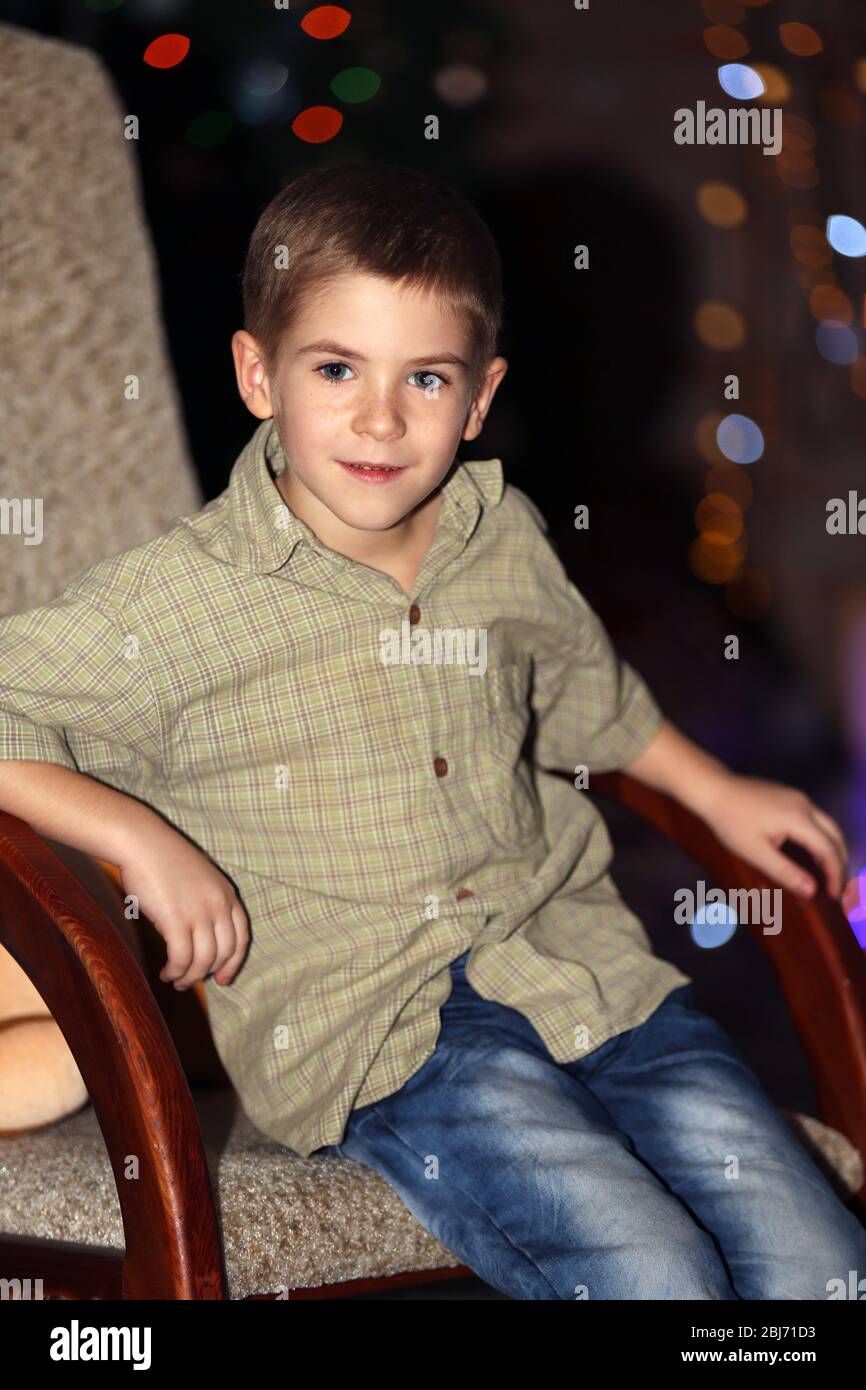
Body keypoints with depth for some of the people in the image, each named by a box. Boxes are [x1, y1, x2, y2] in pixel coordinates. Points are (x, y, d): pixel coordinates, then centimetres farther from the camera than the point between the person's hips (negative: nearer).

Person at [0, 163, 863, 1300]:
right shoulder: (175, 603, -7)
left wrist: (716, 792, 27)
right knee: (654, 1273, -22)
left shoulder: (508, 541, 9)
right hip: (371, 1026, -5)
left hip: (580, 958, 5)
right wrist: (141, 839, -15)